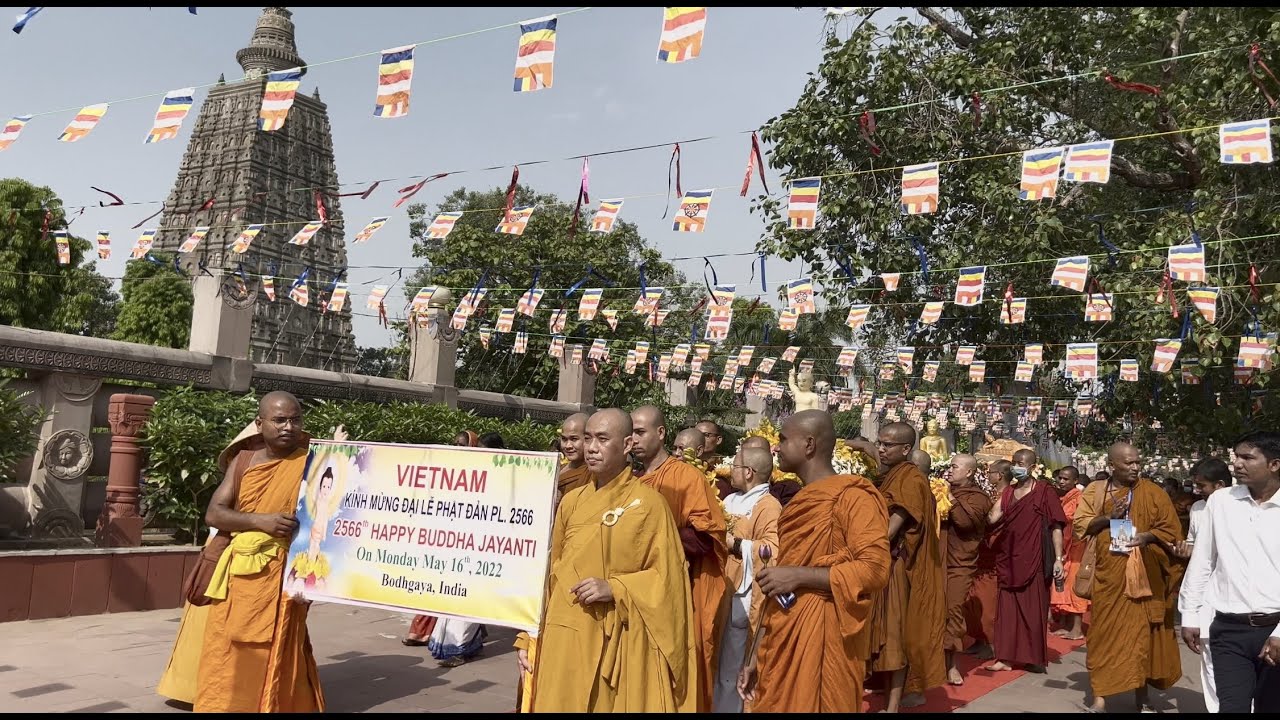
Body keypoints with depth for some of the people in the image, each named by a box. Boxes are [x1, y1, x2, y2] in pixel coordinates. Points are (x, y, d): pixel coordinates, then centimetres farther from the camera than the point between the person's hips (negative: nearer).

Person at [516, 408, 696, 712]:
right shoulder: (571, 502, 8)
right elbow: (549, 574, 11)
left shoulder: (648, 502, -6)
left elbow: (667, 578, -6)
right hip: (564, 640, 4)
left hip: (618, 645, -4)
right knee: (559, 704, 8)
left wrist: (614, 589, -18)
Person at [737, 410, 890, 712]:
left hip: (821, 639, -8)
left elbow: (875, 569, -20)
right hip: (784, 641, 8)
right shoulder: (801, 501, 18)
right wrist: (761, 657, 18)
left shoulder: (852, 495, -9)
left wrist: (798, 576, -18)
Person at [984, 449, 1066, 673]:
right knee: (1007, 609, 5)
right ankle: (1006, 657, 11)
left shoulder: (1044, 492, -3)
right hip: (1008, 559, 4)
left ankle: (1035, 657, 17)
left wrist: (1058, 559, -13)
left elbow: (1056, 527, -7)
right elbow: (992, 519, -1)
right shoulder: (1007, 492, 9)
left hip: (1033, 560, -4)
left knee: (1033, 609, 5)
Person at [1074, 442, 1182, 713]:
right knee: (1105, 632, 1)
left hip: (1144, 577, 0)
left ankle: (1142, 693, 18)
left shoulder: (1153, 493, 1)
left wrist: (1147, 536, -17)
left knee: (1142, 632, 5)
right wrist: (1108, 518, -16)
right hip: (1108, 575, 0)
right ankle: (1100, 696, 6)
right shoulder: (1094, 492, 3)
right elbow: (1080, 525, -1)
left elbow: (1171, 531, 1)